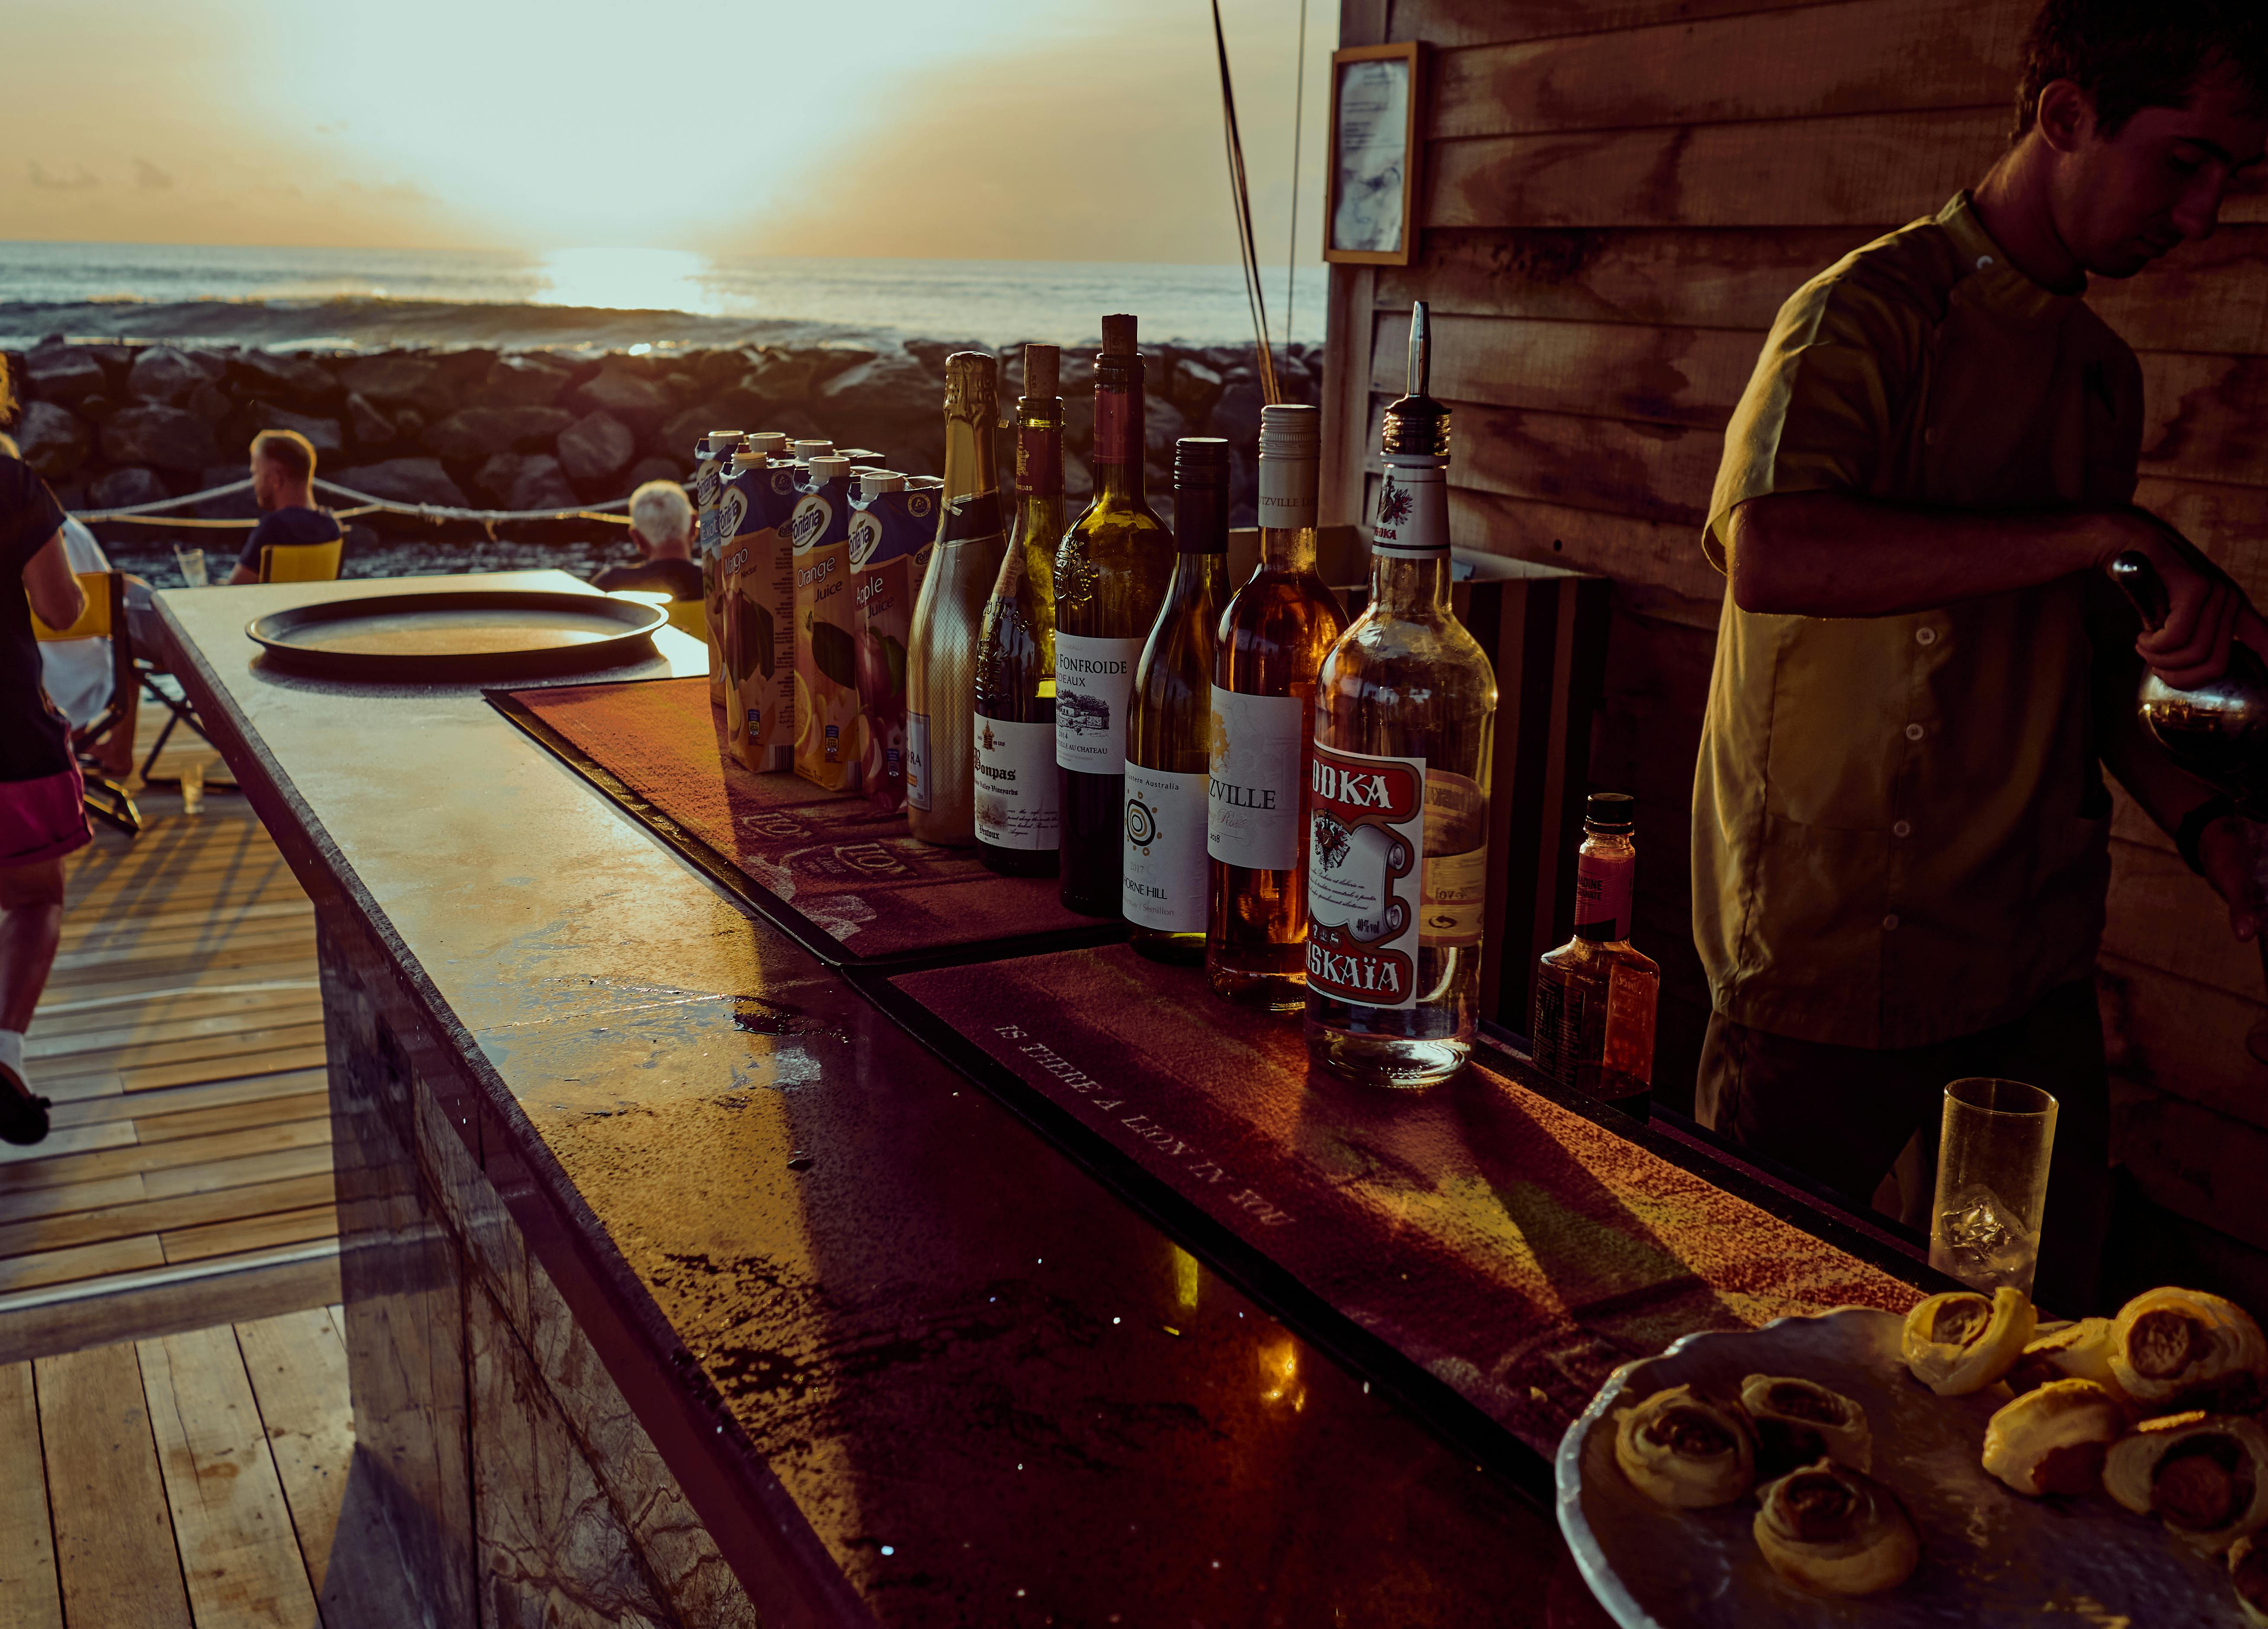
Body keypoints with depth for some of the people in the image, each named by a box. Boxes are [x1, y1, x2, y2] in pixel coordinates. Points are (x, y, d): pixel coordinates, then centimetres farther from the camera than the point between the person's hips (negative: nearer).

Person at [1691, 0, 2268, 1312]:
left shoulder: (2106, 371, 14)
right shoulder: (1873, 312, -10)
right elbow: (1769, 555, -30)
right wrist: (2106, 532, -27)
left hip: (2033, 961, 7)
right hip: (1837, 951, -7)